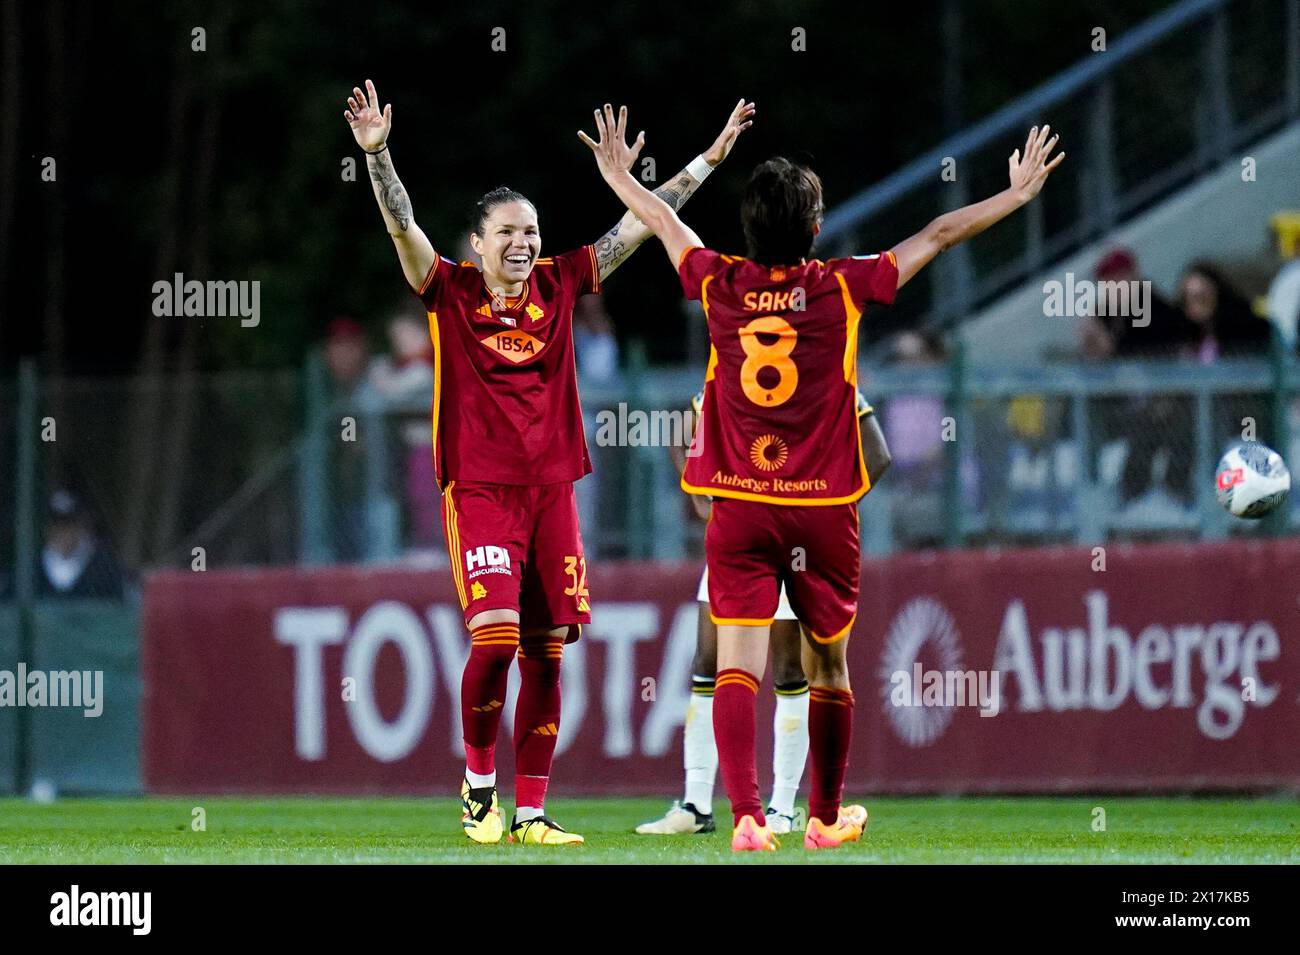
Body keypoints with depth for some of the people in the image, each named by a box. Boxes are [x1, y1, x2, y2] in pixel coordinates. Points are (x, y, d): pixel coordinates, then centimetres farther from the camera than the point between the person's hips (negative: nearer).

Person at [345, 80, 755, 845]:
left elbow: (638, 228, 12)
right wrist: (377, 153, -27)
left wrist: (712, 157, 13)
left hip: (551, 489, 4)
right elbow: (403, 226, -13)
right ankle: (480, 783, 5)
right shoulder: (451, 292, -1)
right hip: (479, 489, -4)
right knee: (495, 634, -17)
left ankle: (531, 810, 10)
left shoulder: (560, 285, 7)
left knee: (546, 652, 3)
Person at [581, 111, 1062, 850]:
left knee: (738, 664, -6)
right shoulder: (842, 288, -7)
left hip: (740, 509, 1)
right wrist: (1018, 194, 15)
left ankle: (747, 814, -23)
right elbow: (938, 236, 3)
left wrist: (620, 176, 36)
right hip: (824, 509, 0)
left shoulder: (721, 286, -2)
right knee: (828, 667, 15)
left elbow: (664, 223, 18)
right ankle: (827, 818, 28)